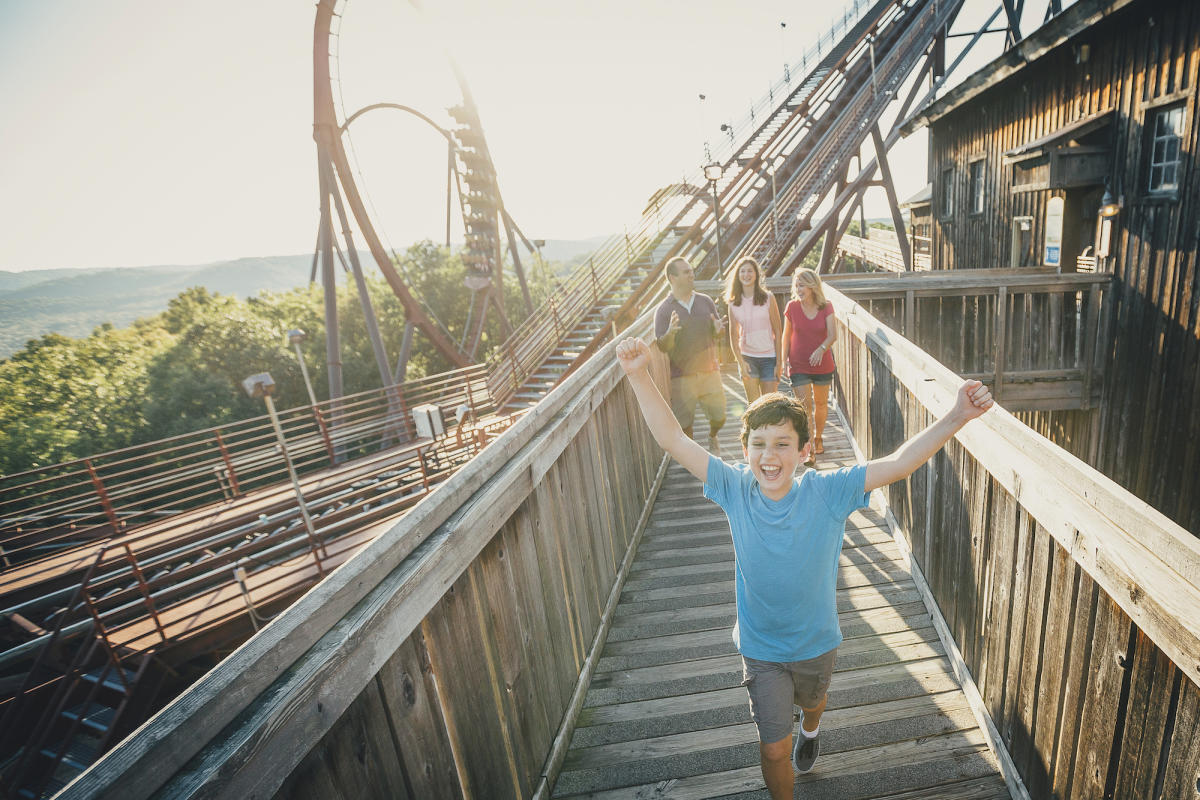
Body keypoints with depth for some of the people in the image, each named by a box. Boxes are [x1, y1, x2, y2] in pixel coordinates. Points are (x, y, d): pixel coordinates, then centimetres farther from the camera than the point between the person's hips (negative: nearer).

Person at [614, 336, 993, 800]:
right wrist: (639, 376, -35)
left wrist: (957, 418, -42)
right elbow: (673, 441, -27)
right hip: (760, 647, -1)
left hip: (816, 642, 2)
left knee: (812, 700, 33)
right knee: (773, 748, 7)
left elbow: (899, 464, -29)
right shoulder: (735, 489, -24)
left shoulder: (828, 493, -25)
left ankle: (811, 728, 69)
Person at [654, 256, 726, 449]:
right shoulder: (664, 309, -6)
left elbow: (717, 334, 11)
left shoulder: (705, 301, 6)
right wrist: (670, 333, -30)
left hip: (709, 370, 3)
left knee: (719, 416, 9)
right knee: (684, 424, 2)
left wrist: (718, 329, -13)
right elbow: (662, 347, -9)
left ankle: (712, 435, 42)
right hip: (682, 376, -3)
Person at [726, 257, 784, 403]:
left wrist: (779, 362, -6)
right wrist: (740, 361, -8)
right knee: (753, 405, 0)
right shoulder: (734, 303, 3)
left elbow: (778, 331, -1)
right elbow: (734, 335, 4)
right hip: (747, 357, 1)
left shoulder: (768, 298, -2)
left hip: (769, 357, -1)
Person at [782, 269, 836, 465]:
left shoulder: (826, 307, -6)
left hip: (822, 365, 1)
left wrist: (821, 349, -32)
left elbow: (833, 335, -13)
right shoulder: (792, 307, -5)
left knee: (821, 403, 16)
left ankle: (818, 437, 40)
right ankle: (809, 450, -4)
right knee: (805, 406, -8)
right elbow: (786, 336, 2)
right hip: (798, 366, -1)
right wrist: (784, 361, -2)